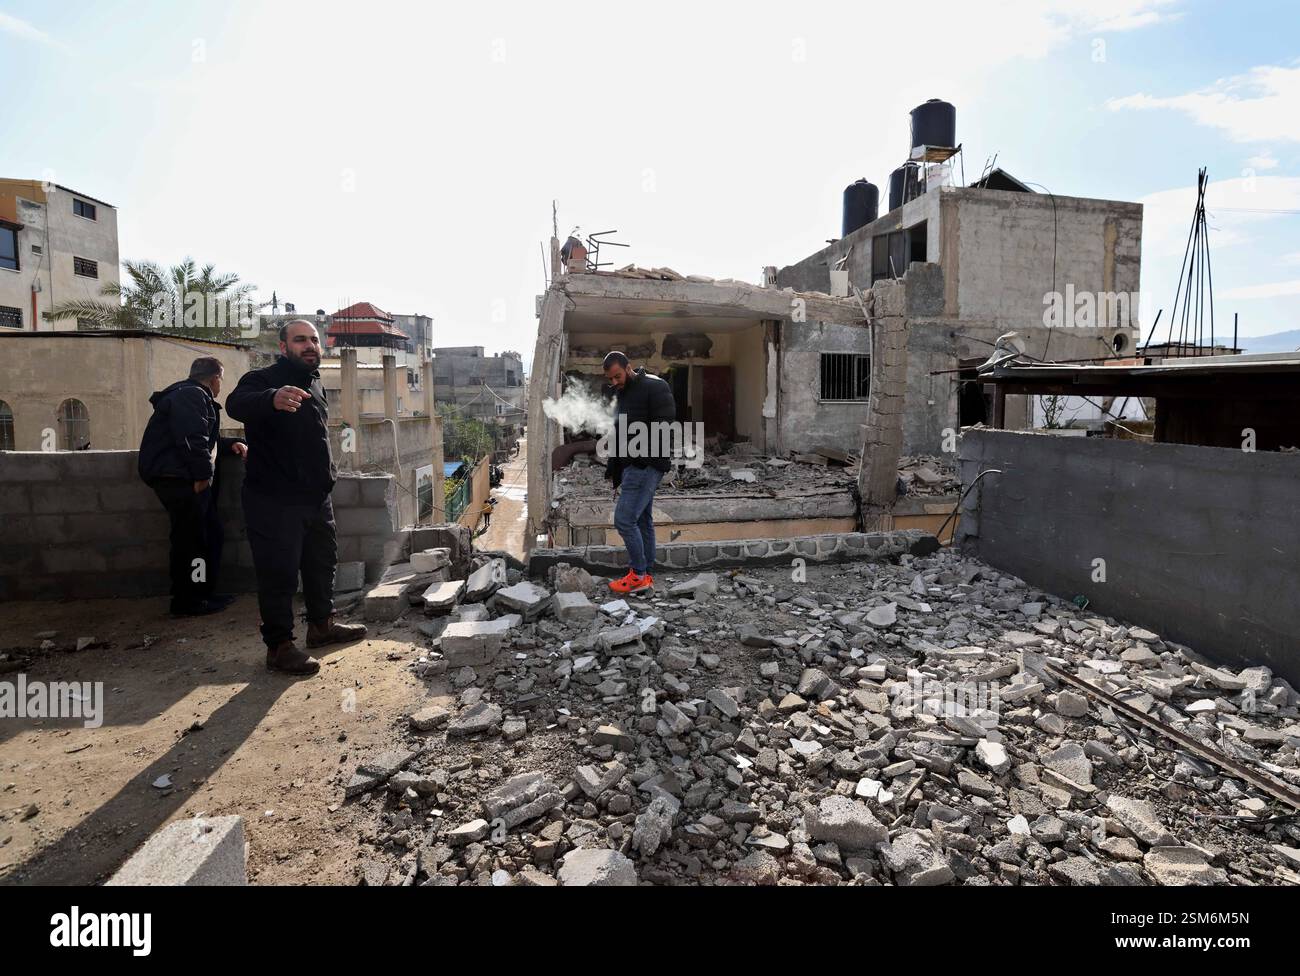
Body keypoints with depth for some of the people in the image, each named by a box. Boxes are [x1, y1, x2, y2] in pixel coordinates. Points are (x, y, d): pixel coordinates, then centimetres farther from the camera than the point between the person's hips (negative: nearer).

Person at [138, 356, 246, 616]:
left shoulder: (192, 395, 23)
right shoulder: (191, 396, -12)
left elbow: (205, 438, 29)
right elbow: (192, 439, -23)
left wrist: (230, 444, 13)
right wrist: (203, 474, -21)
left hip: (181, 478, 11)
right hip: (178, 478, -11)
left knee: (210, 533, 13)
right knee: (191, 537, -6)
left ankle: (202, 592, 21)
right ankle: (186, 602, 1)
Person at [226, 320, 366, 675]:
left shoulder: (315, 383, 13)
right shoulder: (263, 379, -13)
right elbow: (237, 403, -37)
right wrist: (272, 399, -56)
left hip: (317, 496, 8)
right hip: (274, 499, -8)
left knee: (322, 562, 19)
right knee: (279, 572, -2)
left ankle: (322, 625, 35)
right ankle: (279, 646, 9)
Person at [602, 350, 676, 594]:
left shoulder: (654, 387, -10)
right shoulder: (621, 394, 18)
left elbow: (667, 426, -17)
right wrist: (613, 469, 21)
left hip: (647, 465, -9)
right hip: (632, 465, 9)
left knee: (624, 519, -11)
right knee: (642, 520, 12)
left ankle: (638, 575, 0)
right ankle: (645, 576, 18)